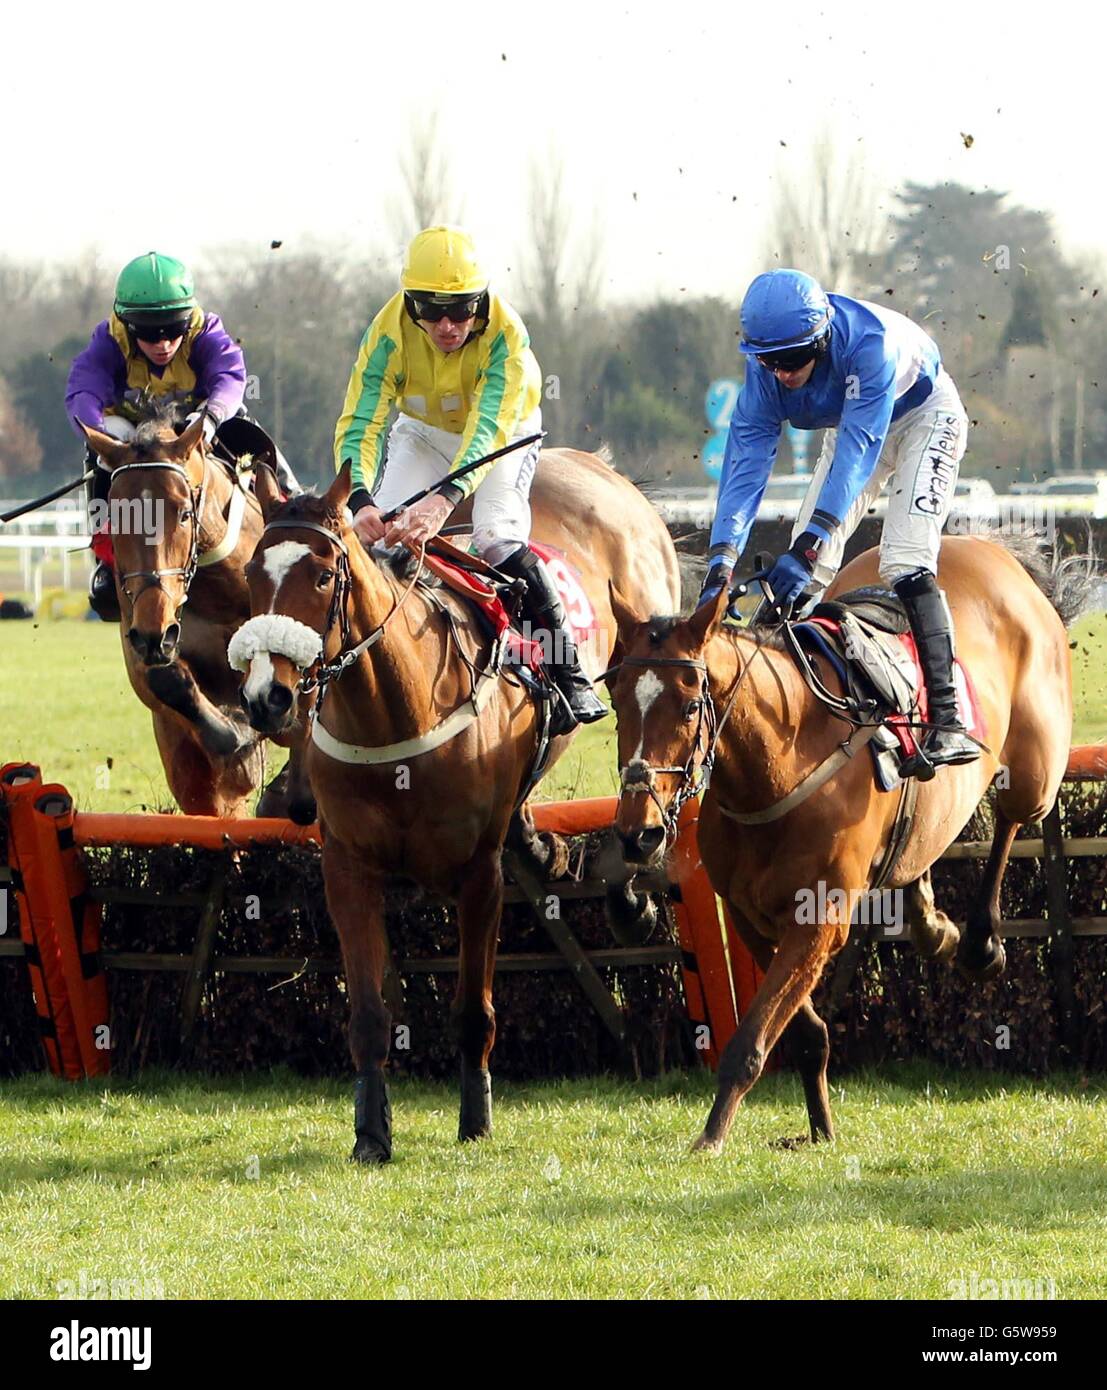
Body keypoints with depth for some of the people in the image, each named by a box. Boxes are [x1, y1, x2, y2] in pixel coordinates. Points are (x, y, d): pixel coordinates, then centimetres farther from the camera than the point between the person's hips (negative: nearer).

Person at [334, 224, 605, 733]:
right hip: (423, 432, 3)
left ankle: (569, 674, -17)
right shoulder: (390, 332, -31)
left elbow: (489, 428, -46)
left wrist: (443, 500, -63)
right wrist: (361, 499, -55)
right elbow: (359, 421, -36)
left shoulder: (505, 333, -36)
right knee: (377, 531, -18)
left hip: (507, 433, -3)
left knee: (497, 537, -26)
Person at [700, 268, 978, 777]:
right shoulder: (767, 365, -23)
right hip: (851, 424, 6)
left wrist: (811, 545, -54)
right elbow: (746, 458, -28)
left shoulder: (869, 342, -40)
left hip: (925, 415, -6)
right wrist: (722, 560, -40)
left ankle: (948, 722, -26)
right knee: (801, 567, -6)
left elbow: (857, 453, -45)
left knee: (905, 562, -22)